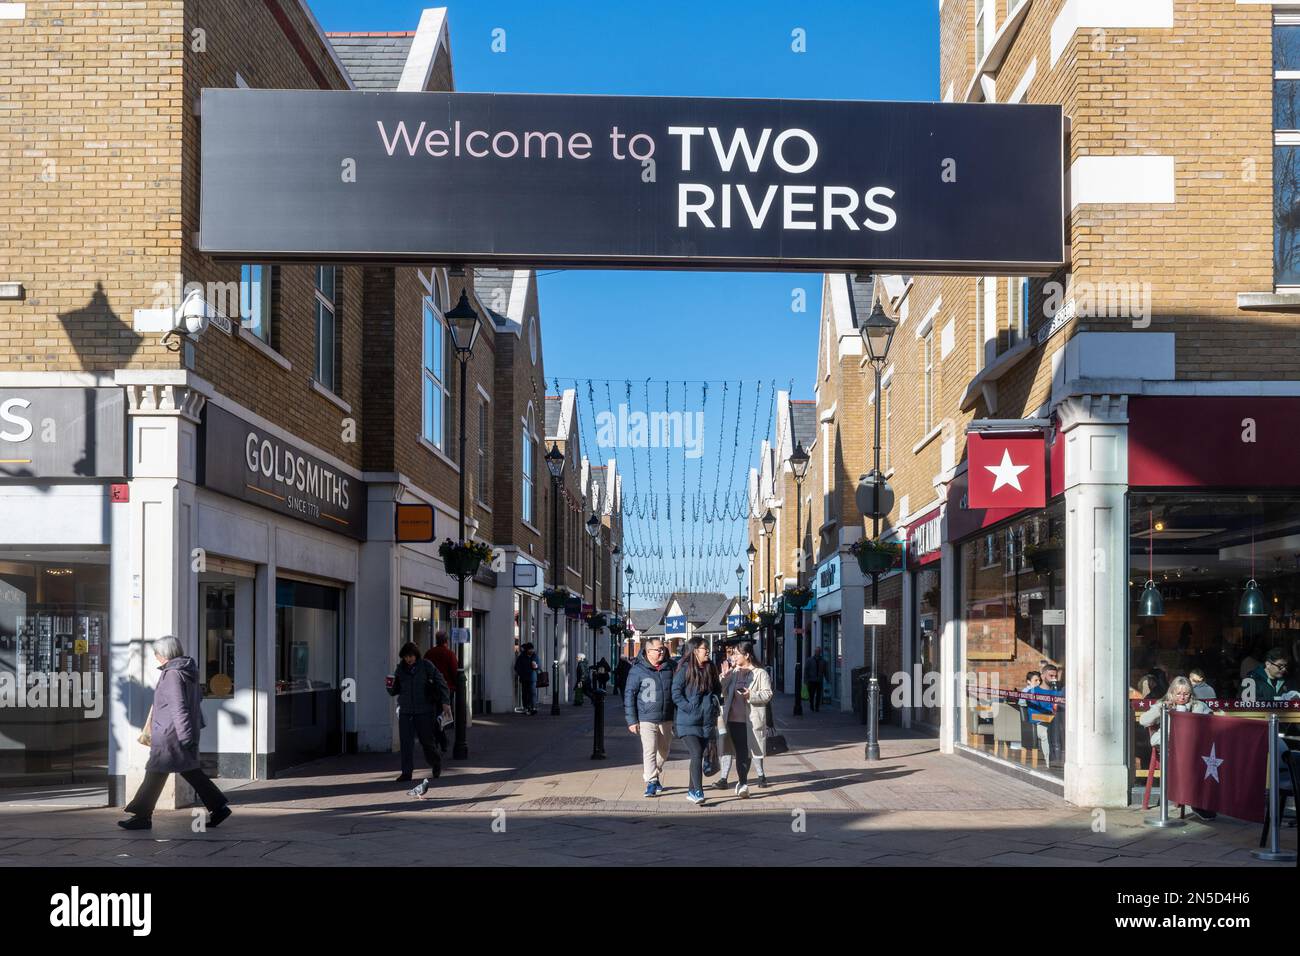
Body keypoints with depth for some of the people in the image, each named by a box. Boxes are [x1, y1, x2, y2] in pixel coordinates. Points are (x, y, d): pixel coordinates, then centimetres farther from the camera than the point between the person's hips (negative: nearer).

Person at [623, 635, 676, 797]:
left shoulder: (669, 668, 8)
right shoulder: (637, 670, -6)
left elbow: (675, 693, 16)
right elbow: (629, 695, -5)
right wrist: (631, 720, -9)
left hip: (666, 720, 5)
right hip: (646, 720, -5)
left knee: (663, 752, 13)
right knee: (649, 751, -14)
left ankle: (657, 781, 28)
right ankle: (651, 783, -15)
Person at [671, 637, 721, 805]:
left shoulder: (710, 668, 9)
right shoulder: (685, 669, -9)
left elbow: (717, 689, 20)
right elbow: (676, 693, -11)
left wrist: (714, 708, 5)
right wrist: (690, 708, -17)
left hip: (706, 721, 6)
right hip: (688, 722, -6)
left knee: (698, 755, 11)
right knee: (696, 754, -16)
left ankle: (692, 791, 22)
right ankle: (698, 792, -17)